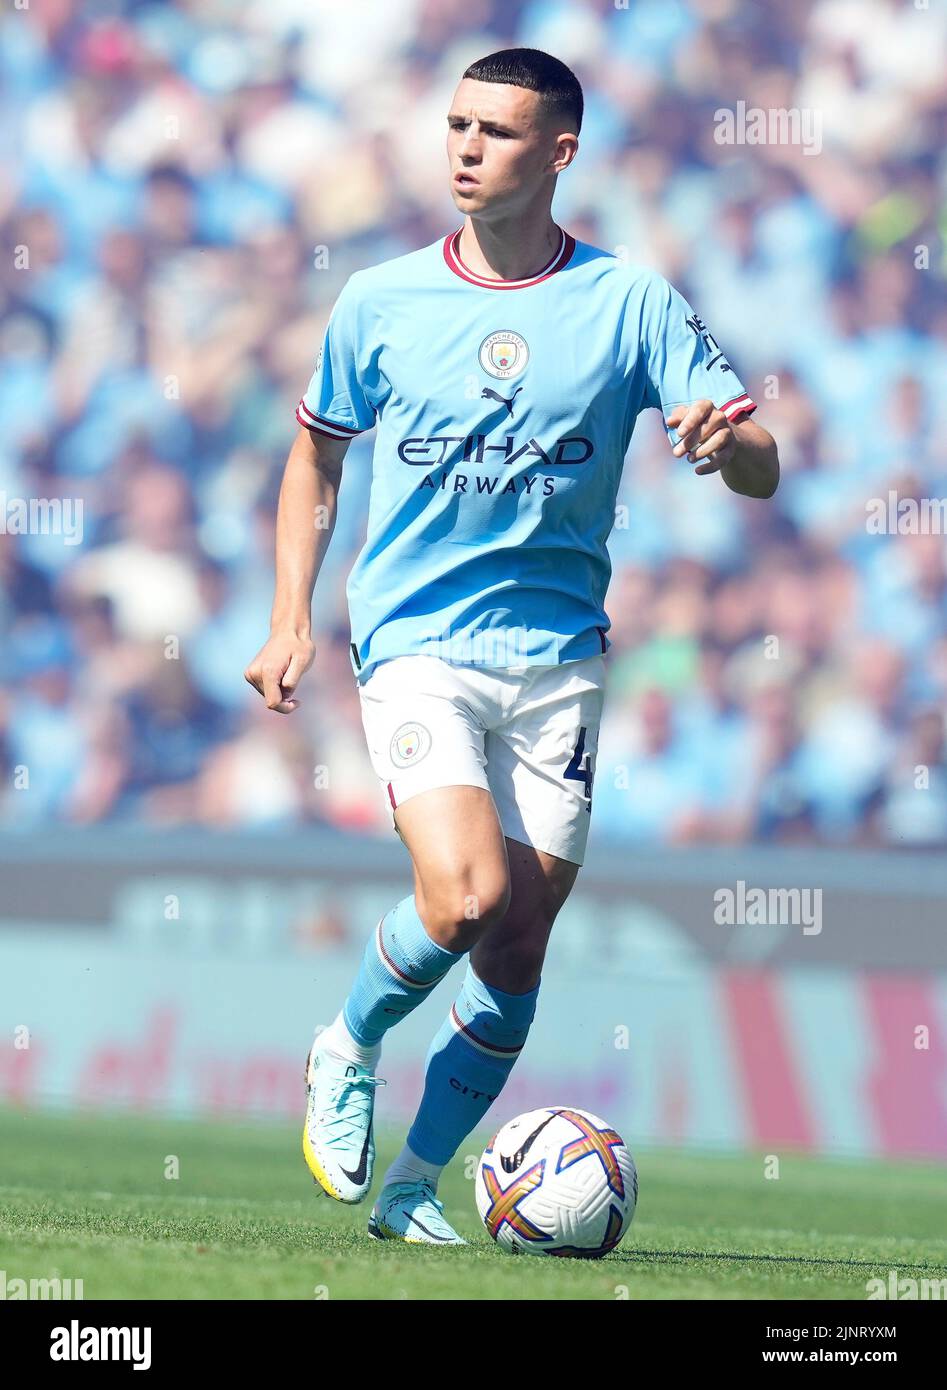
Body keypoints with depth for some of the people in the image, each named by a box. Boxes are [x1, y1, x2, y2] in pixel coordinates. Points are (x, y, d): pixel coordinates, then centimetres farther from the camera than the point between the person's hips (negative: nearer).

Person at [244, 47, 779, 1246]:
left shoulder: (630, 304, 1)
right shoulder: (380, 303, 4)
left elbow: (760, 472, -1)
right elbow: (316, 459, 17)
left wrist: (725, 440, -25)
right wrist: (290, 622, 7)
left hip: (557, 660, 2)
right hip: (415, 648, -2)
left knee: (518, 941, -1)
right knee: (465, 895, -22)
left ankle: (418, 1182, 16)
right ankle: (348, 1053, 7)